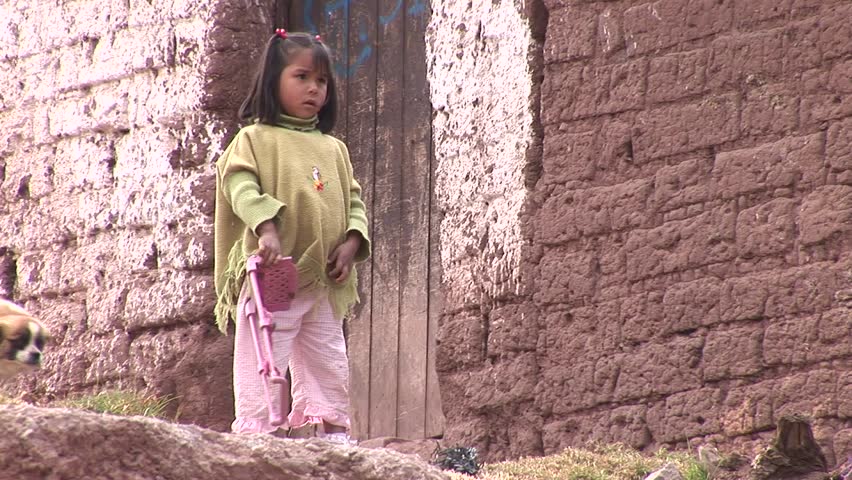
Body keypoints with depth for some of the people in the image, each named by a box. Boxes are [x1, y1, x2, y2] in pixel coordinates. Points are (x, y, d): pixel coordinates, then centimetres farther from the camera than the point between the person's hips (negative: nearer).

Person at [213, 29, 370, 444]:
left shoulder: (333, 149, 16)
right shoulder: (255, 139, 0)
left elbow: (354, 202, 15)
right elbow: (241, 187, -15)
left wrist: (351, 242, -4)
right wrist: (266, 228, -31)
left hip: (324, 282, 6)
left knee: (330, 371, 8)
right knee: (261, 368, -6)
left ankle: (335, 441, 13)